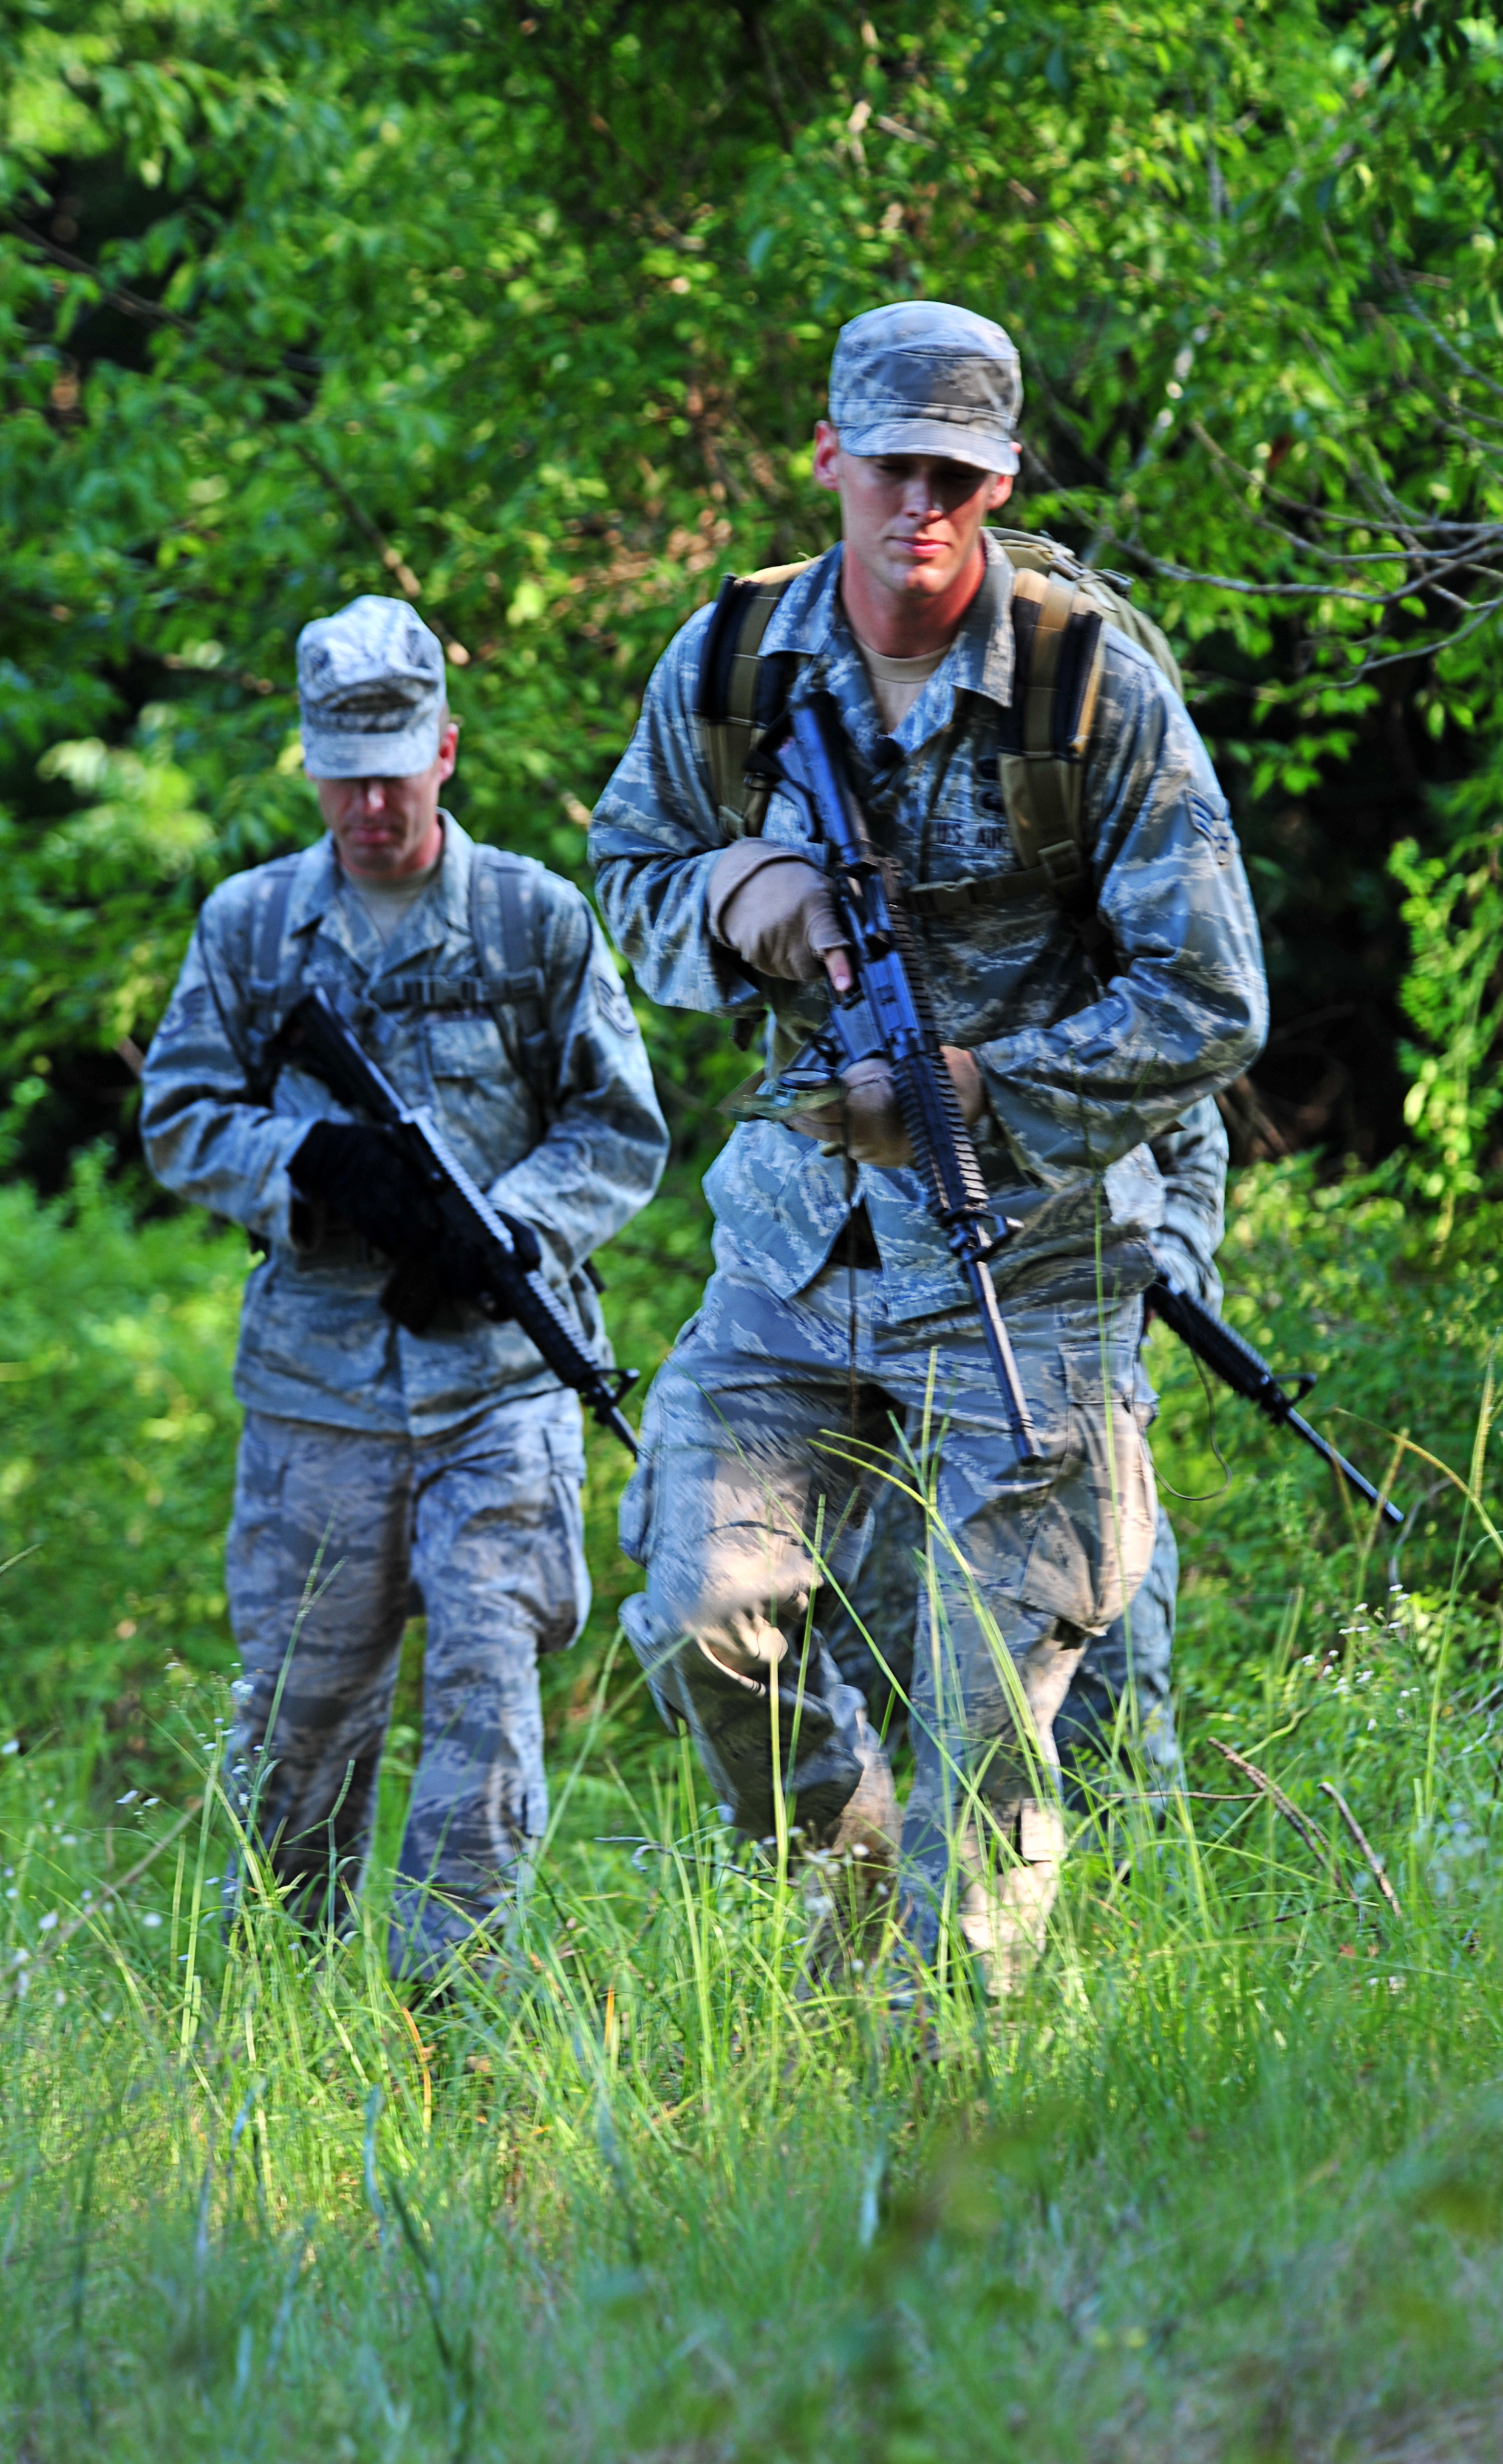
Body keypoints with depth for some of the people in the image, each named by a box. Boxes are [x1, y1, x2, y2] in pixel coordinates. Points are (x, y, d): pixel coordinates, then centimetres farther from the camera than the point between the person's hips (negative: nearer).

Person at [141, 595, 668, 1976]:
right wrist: (315, 1163, -11)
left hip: (501, 1360, -2)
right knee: (300, 1696, 6)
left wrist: (513, 1226, -13)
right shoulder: (251, 924, 8)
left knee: (488, 1680, -12)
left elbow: (621, 1131, 5)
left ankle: (444, 1980, -9)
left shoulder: (538, 918, 4)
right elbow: (181, 1119, 9)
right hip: (314, 1365, 2)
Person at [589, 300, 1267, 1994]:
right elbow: (627, 869, 17)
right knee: (701, 1622, -4)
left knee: (987, 1697, -4)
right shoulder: (726, 671, 0)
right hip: (799, 1227, 3)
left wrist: (978, 1086, -18)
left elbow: (1211, 1007, -9)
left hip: (1028, 1244, -3)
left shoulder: (1099, 689, -11)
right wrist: (734, 891, -7)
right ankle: (851, 1886, 23)